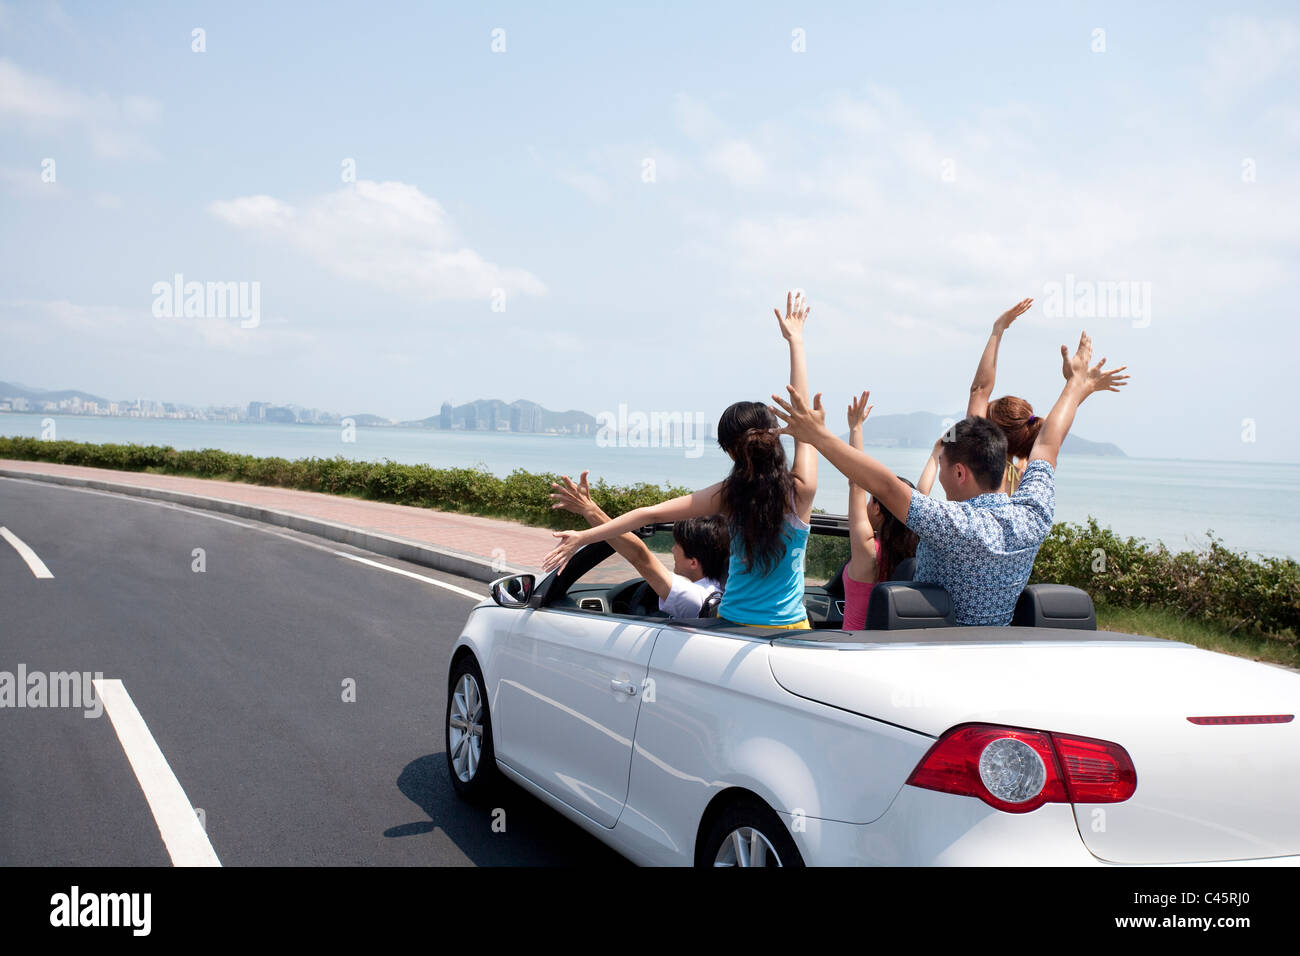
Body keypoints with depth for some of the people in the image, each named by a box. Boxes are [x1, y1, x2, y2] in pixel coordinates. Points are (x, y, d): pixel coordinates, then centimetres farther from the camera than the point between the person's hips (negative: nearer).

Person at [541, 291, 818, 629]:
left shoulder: (729, 494, -8)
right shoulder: (800, 490, -11)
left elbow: (650, 514, -5)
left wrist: (584, 537, 1)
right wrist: (795, 340, 11)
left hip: (733, 625, 1)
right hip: (789, 628, -1)